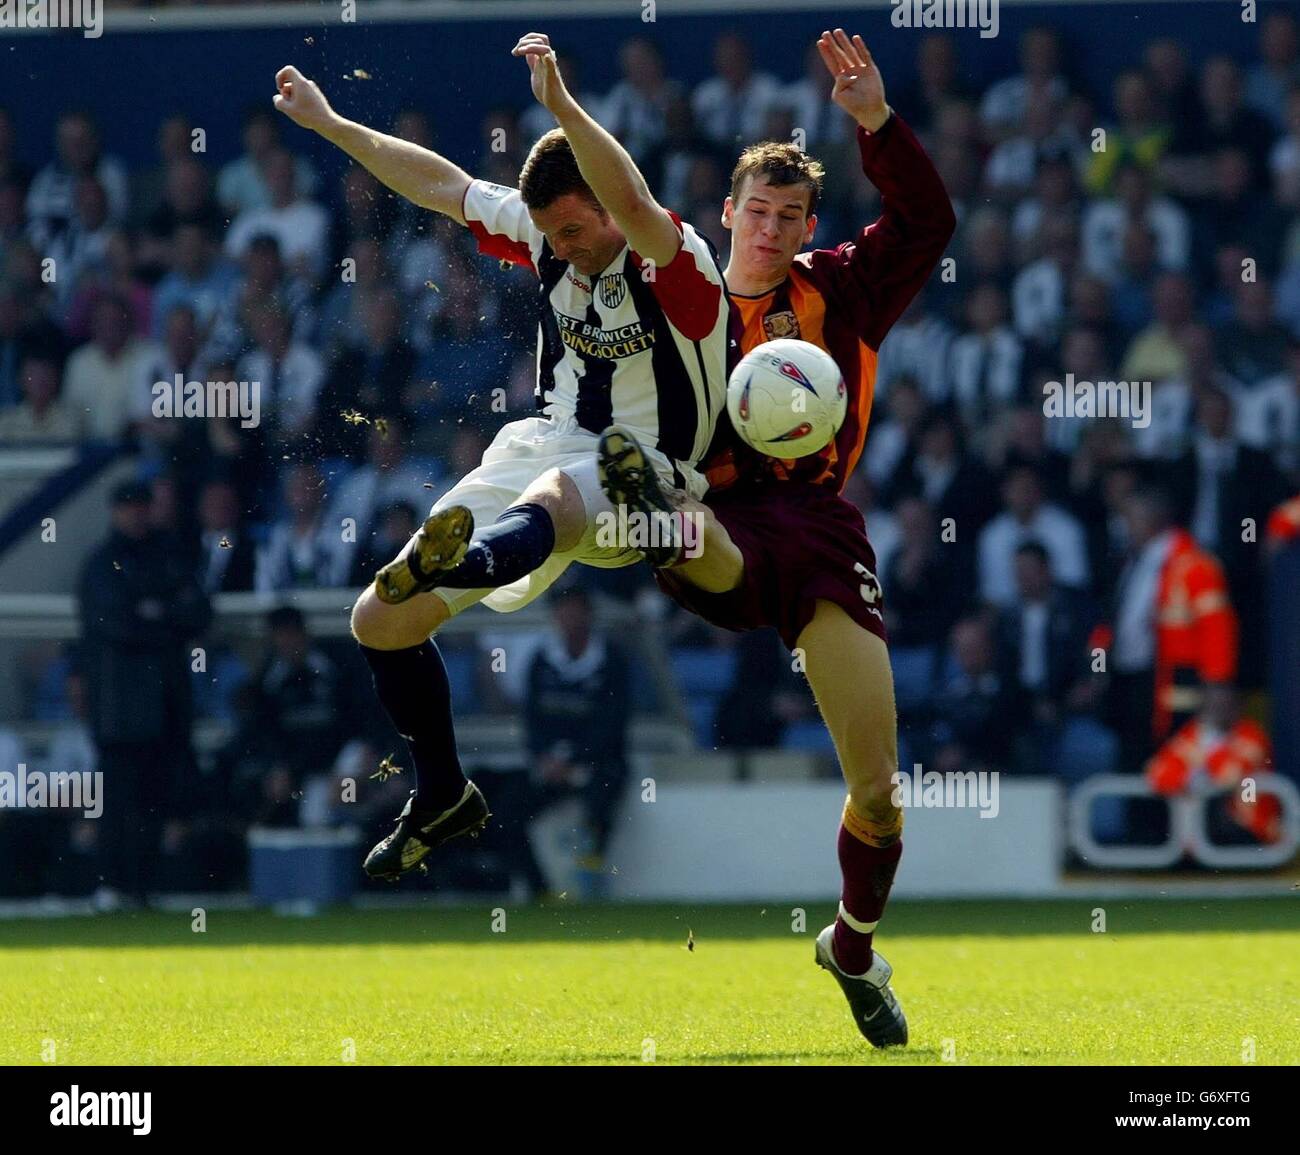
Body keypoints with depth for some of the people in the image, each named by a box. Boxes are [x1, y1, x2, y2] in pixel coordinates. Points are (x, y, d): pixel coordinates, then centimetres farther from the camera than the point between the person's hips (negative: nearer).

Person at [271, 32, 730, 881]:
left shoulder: (678, 265, -18)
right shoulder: (547, 236, 3)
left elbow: (635, 207, -41)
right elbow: (441, 184, 15)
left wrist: (562, 106, -53)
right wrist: (327, 123, 19)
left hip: (641, 483, -8)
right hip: (542, 454, 8)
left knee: (549, 499, -46)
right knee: (381, 623, 5)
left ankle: (468, 561, -81)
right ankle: (443, 796, 24)